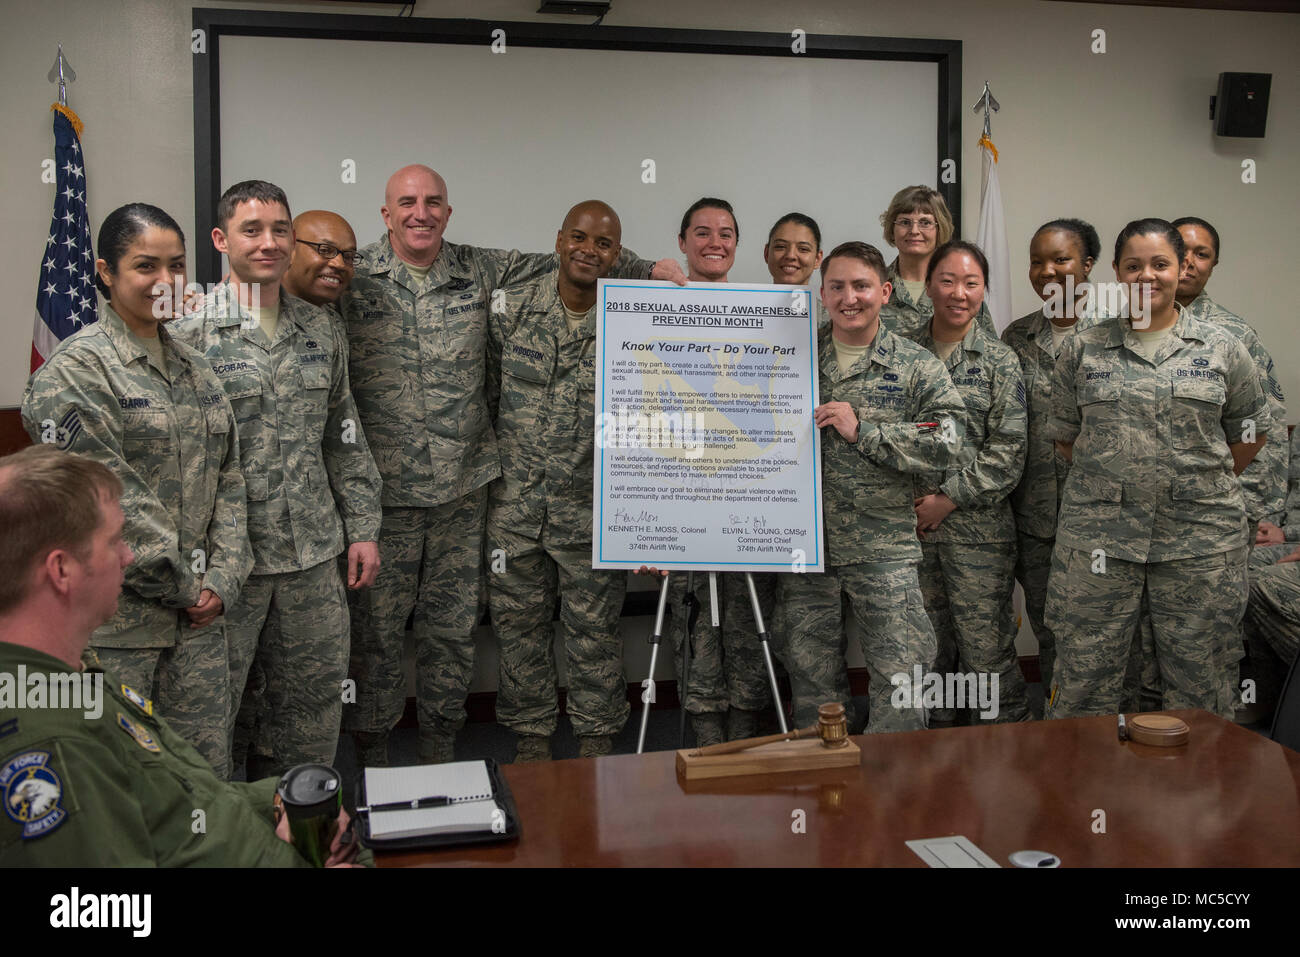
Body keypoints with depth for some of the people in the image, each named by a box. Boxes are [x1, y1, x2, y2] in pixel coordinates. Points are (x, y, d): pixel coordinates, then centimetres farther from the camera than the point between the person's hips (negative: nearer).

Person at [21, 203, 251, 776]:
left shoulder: (193, 367, 14)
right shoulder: (75, 370, -9)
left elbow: (227, 478, 12)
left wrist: (222, 580, 1)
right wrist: (182, 586, -11)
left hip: (201, 612, 6)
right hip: (116, 622, -6)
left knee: (208, 771, 12)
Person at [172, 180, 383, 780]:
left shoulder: (321, 331, 9)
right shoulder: (191, 335, -7)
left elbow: (345, 437, 14)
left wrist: (363, 528, 9)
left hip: (313, 554, 5)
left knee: (316, 697, 15)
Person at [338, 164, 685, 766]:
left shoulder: (479, 272, 6)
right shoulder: (352, 278, 0)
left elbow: (561, 260, 13)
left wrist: (650, 268, 7)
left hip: (464, 487, 3)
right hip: (382, 489, -2)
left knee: (453, 626, 10)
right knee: (375, 626, 4)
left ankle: (440, 751, 27)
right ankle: (371, 758, 23)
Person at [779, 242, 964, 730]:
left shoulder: (916, 367, 0)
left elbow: (944, 445, -11)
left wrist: (863, 430, -16)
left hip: (883, 547, -2)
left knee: (902, 673, -3)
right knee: (813, 677, 11)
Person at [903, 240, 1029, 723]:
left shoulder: (1000, 360, 0)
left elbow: (1008, 451, -6)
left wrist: (950, 499, -12)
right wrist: (910, 502, -4)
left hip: (977, 525, -3)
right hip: (914, 522, 3)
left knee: (987, 648, -1)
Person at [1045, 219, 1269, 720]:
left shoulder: (1221, 349, 6)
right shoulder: (1082, 349, 6)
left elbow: (1250, 433, 13)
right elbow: (1066, 434, 12)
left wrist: (1203, 484, 7)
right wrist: (1112, 478, 6)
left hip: (1200, 538, 0)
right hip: (1098, 534, 0)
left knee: (1200, 685, 8)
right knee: (1085, 675, 4)